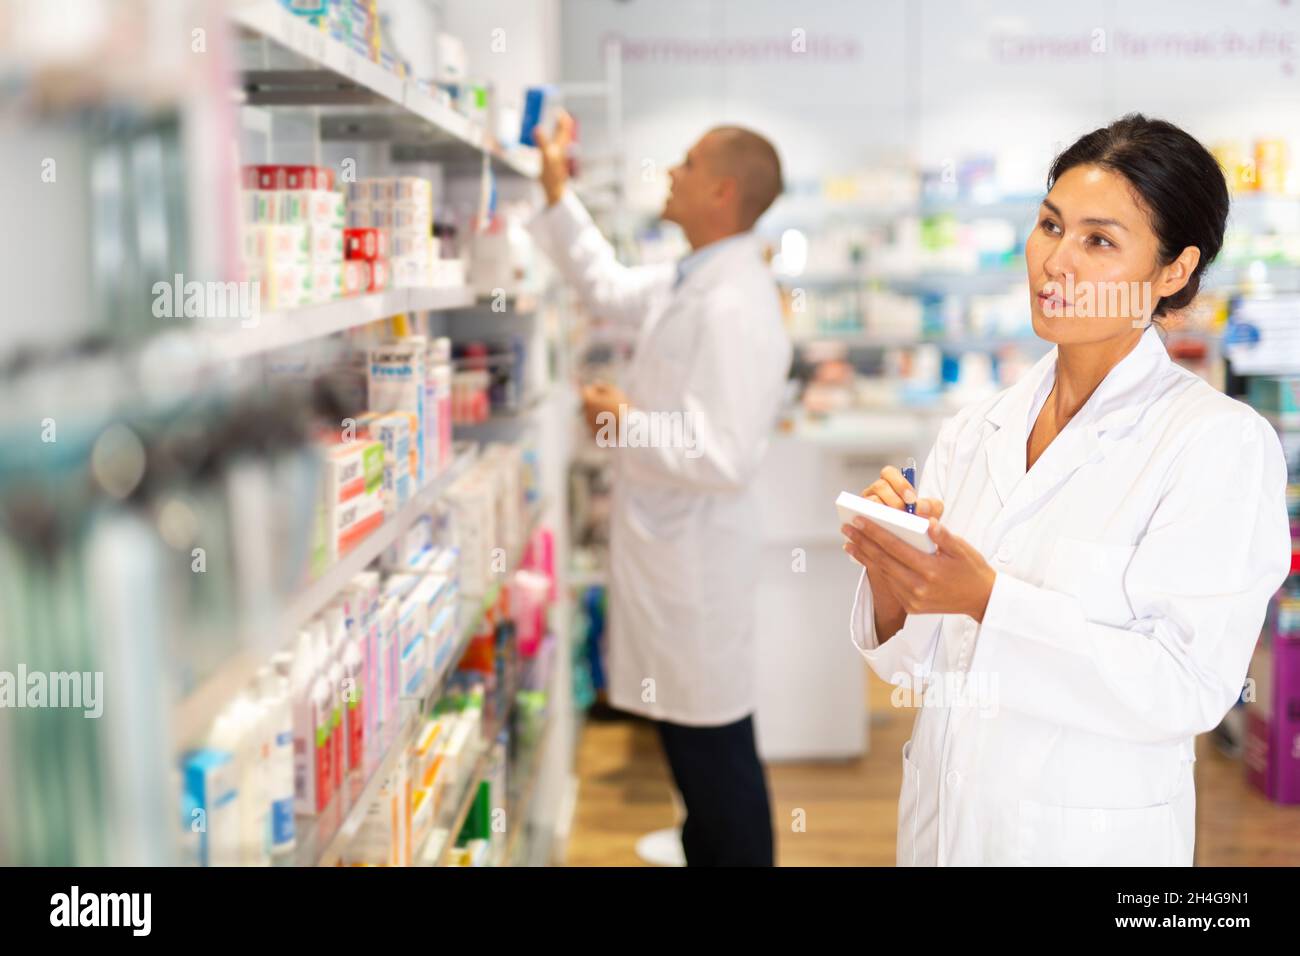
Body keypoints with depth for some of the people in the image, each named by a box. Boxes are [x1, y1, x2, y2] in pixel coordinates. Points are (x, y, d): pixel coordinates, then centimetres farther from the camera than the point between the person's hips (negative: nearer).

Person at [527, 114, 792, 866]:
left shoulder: (734, 305, -23)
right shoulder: (690, 281, 7)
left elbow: (730, 454, -28)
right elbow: (608, 288, 27)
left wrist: (629, 425, -16)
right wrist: (558, 193, 25)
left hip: (695, 552, -10)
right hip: (670, 543, 10)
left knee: (715, 749, 3)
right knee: (693, 747, 21)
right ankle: (706, 851, 36)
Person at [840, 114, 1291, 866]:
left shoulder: (1223, 442, -13)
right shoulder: (976, 429, 1)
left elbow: (1189, 688, -19)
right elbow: (916, 664, 2)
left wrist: (989, 601, -27)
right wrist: (890, 574, -17)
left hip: (1090, 834, -4)